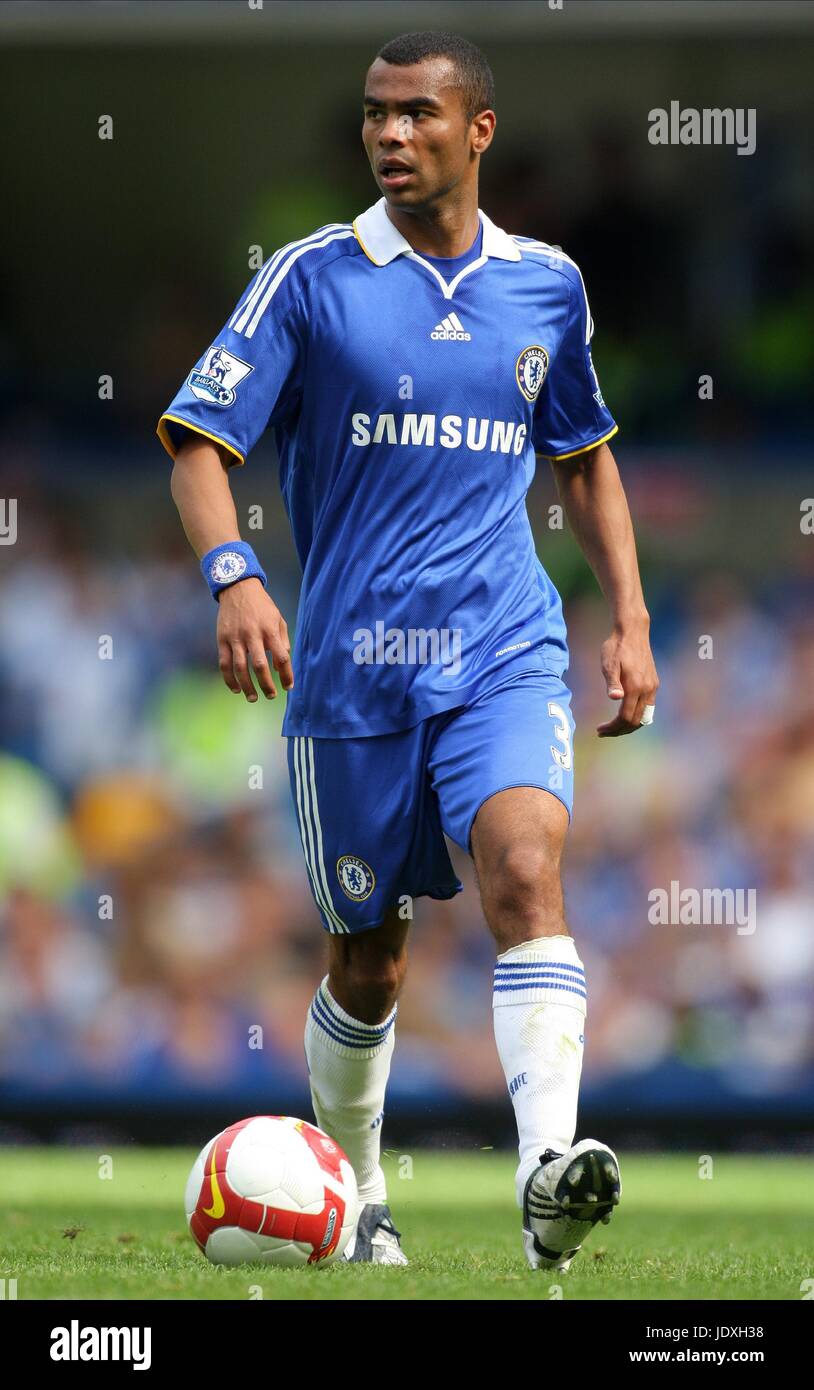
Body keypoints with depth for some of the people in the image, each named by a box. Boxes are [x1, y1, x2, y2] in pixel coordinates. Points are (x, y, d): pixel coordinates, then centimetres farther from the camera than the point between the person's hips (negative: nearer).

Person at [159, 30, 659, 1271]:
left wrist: (630, 619, 13)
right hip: (350, 664, 0)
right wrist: (233, 576, -20)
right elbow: (198, 443, -2)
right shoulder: (313, 278, 0)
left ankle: (550, 1169, -38)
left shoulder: (546, 286, 8)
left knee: (526, 866, -26)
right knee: (367, 956, 8)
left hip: (506, 652, 1)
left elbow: (584, 460, 22)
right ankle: (355, 1197, 32)